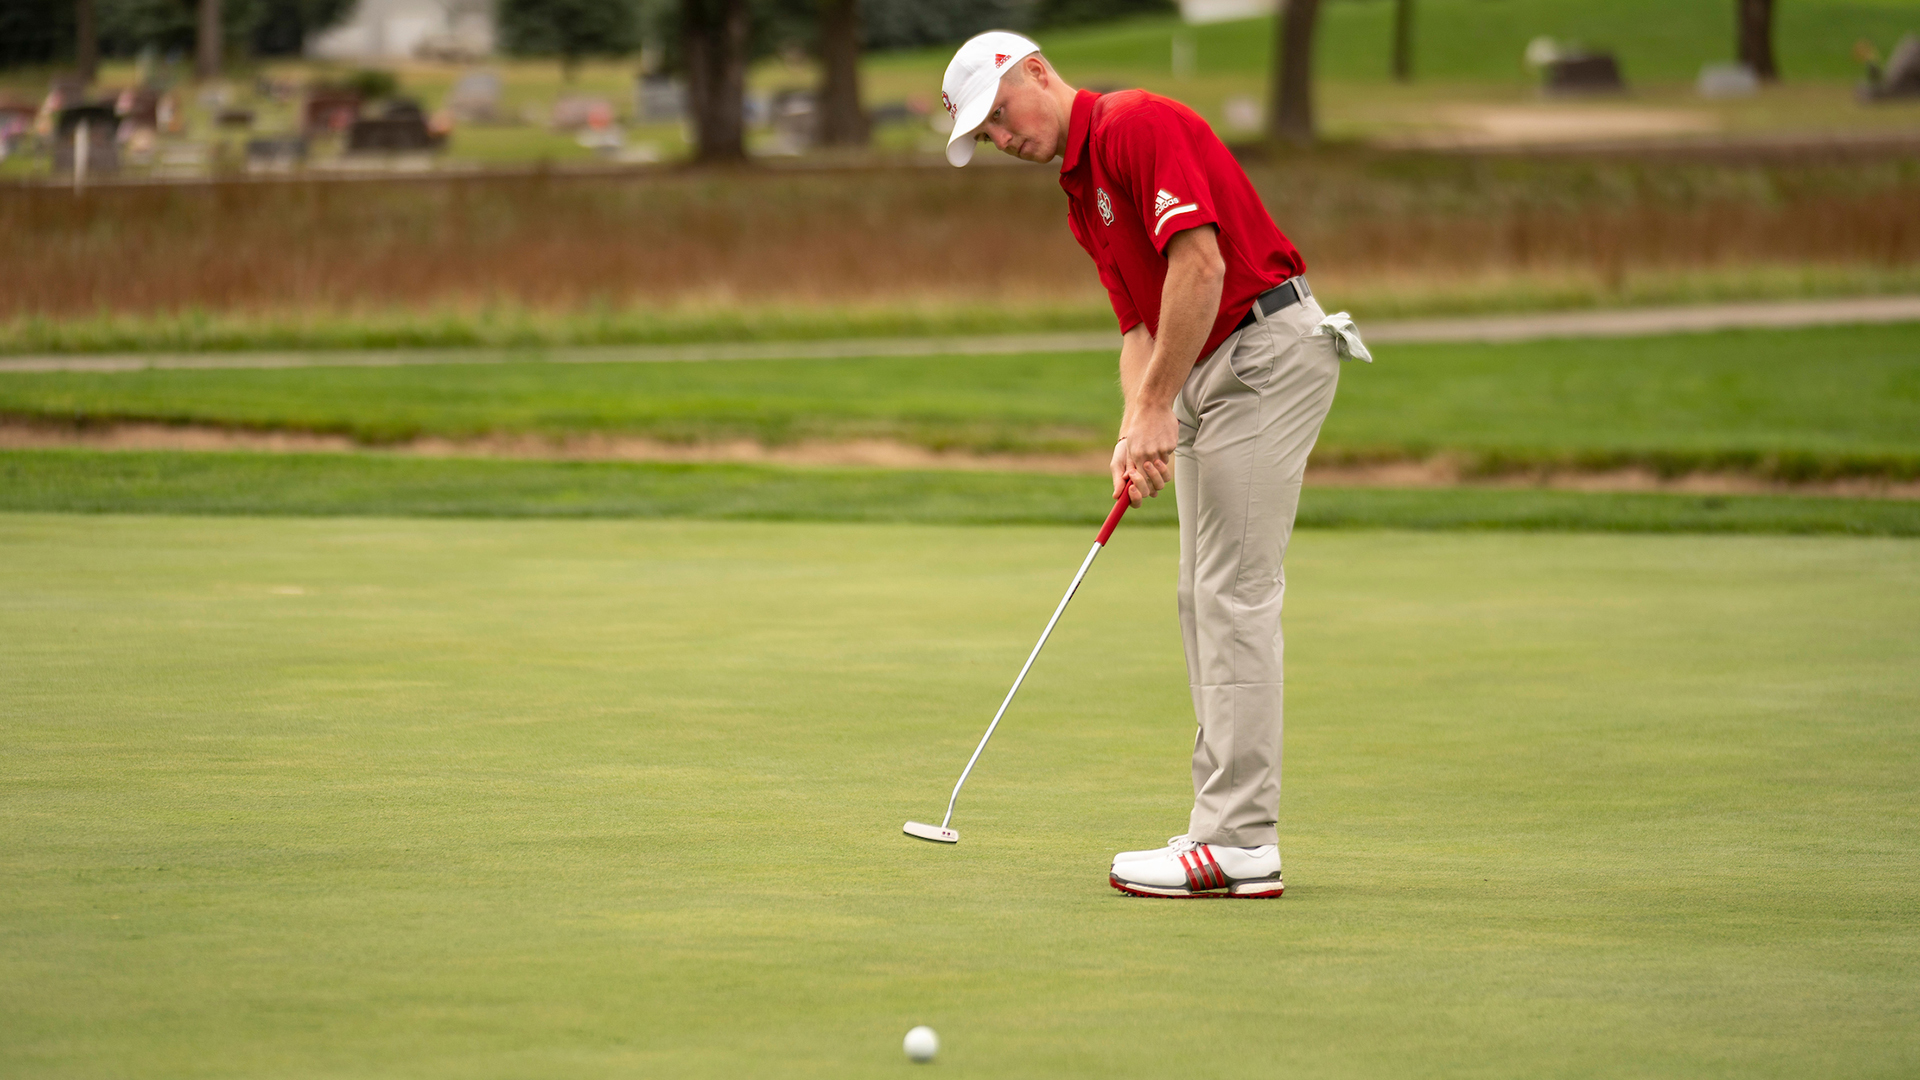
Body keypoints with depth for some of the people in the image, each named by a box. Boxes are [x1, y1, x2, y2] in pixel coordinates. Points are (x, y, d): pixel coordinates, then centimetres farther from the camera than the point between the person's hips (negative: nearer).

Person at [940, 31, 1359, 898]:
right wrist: (1133, 433, -2)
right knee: (1206, 600, 10)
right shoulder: (1081, 197, 18)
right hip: (1209, 373, 10)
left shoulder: (1138, 126, -13)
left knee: (1234, 595, -11)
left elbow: (1200, 262, -23)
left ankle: (1238, 843, -11)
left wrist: (1157, 407, -19)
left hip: (1267, 353, -10)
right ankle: (1230, 828, 13)